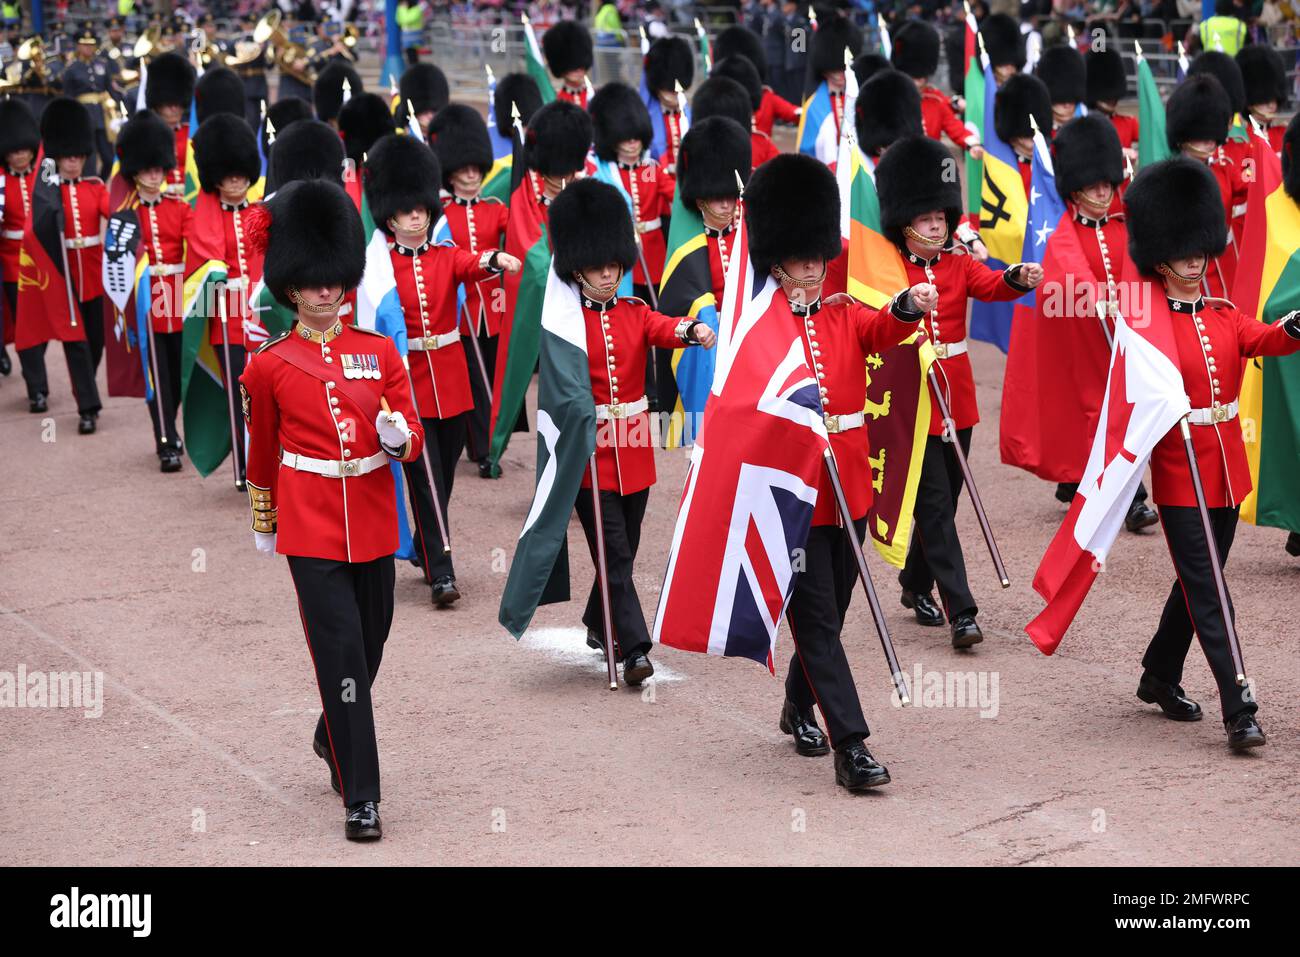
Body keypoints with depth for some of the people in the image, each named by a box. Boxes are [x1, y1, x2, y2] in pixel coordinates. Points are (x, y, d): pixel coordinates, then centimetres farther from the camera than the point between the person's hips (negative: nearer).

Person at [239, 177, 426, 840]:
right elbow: (261, 454, 10)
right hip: (311, 528, -3)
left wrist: (400, 437, -20)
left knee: (371, 643, 15)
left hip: (373, 523, 3)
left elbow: (412, 435, 3)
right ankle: (361, 795, -3)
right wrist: (263, 523, 17)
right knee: (340, 652, -8)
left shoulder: (379, 351, 4)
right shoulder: (269, 365, -2)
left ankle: (333, 738, 43)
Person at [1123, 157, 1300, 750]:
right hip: (1178, 468, -6)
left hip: (1226, 466, 7)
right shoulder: (1148, 318, -7)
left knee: (1198, 579, 17)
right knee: (1206, 588, -7)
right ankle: (1237, 707, -8)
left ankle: (1160, 677, 34)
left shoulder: (1224, 315, 8)